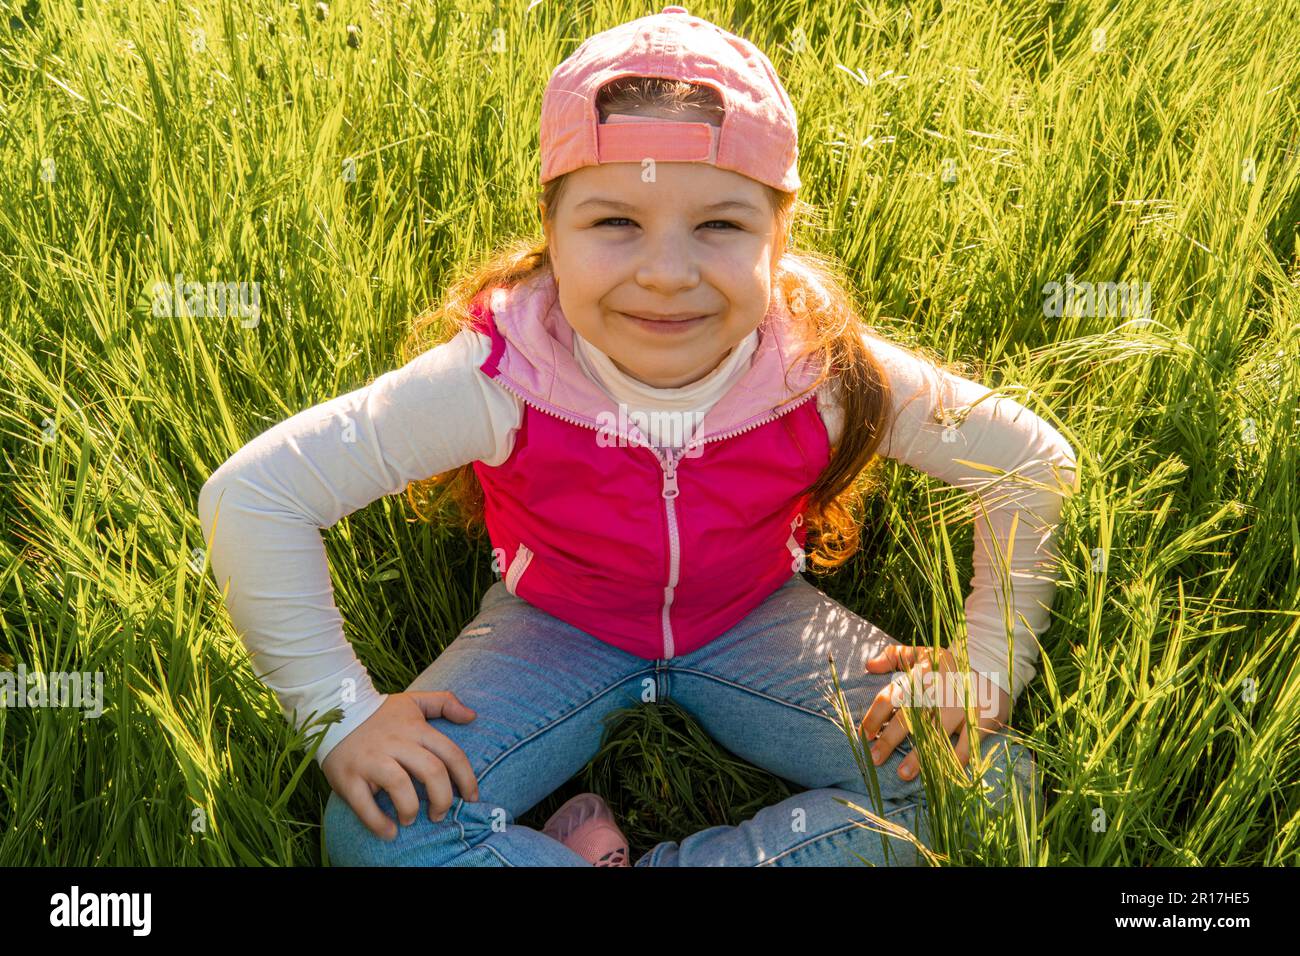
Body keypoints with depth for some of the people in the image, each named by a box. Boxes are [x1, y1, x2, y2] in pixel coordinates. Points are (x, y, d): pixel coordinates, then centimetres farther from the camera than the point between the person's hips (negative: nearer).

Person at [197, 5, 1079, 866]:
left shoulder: (828, 373, -25)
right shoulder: (500, 380, -30)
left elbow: (1035, 463, -9)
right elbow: (252, 493, -25)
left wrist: (987, 669, -12)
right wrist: (343, 713, -23)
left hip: (752, 620, 2)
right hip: (553, 626, -2)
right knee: (377, 831, -25)